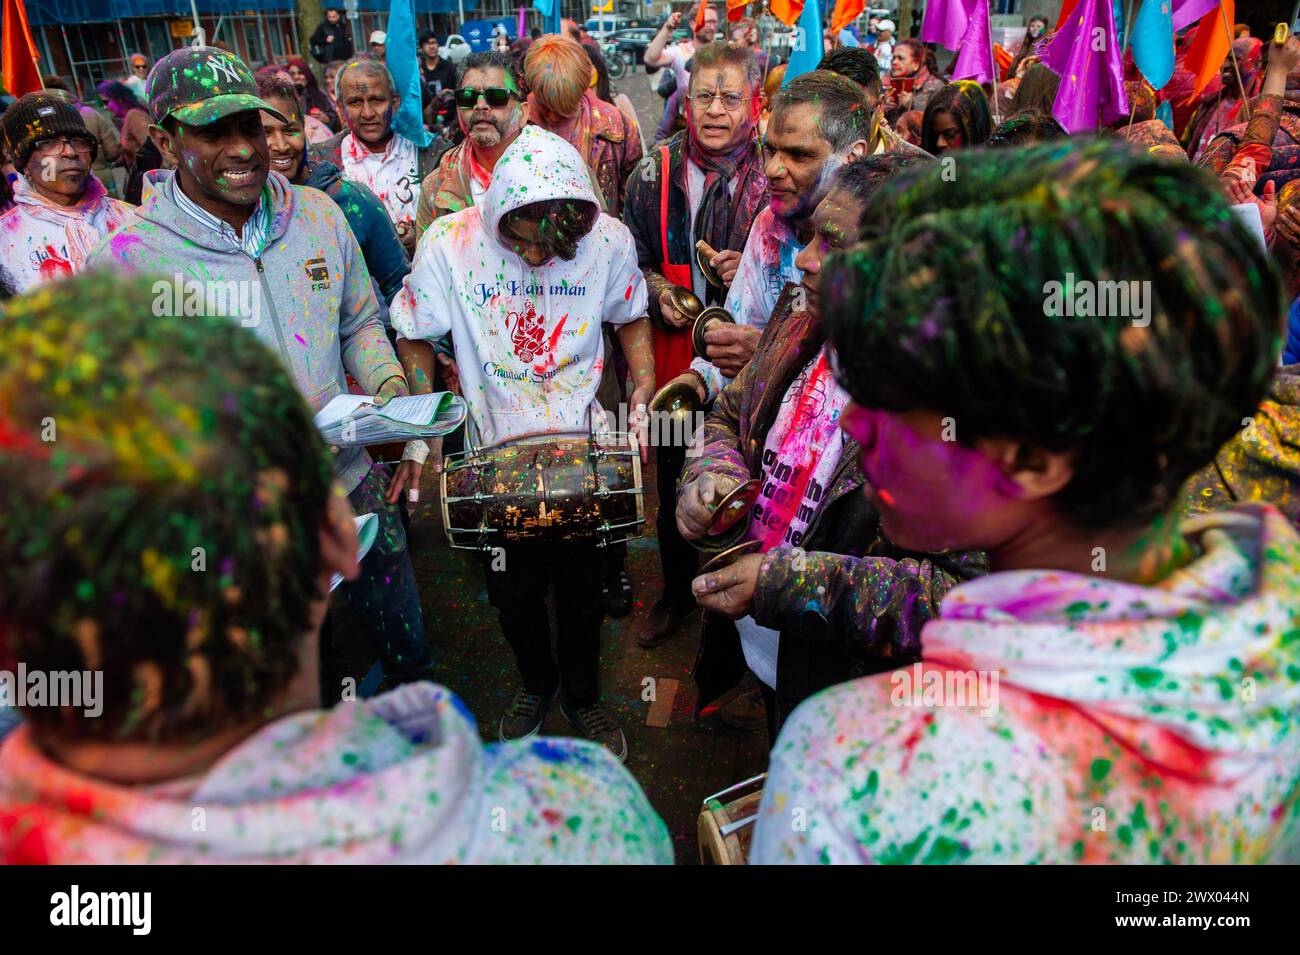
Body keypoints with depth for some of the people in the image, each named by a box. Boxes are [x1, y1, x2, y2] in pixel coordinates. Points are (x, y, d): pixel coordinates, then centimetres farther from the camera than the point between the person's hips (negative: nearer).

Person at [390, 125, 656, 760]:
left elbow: (631, 317, 6)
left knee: (582, 586, 11)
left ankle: (580, 694, 39)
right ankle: (536, 682, 44)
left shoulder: (608, 238, -13)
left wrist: (643, 387, -7)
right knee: (514, 592, 13)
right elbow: (417, 338, -1)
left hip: (583, 442, 0)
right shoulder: (448, 243, -15)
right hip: (494, 447, 0)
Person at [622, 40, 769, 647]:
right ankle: (677, 592, 40)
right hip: (674, 355, 2)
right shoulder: (653, 176, 1)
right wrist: (658, 291, -6)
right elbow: (631, 259, 13)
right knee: (673, 486, 16)